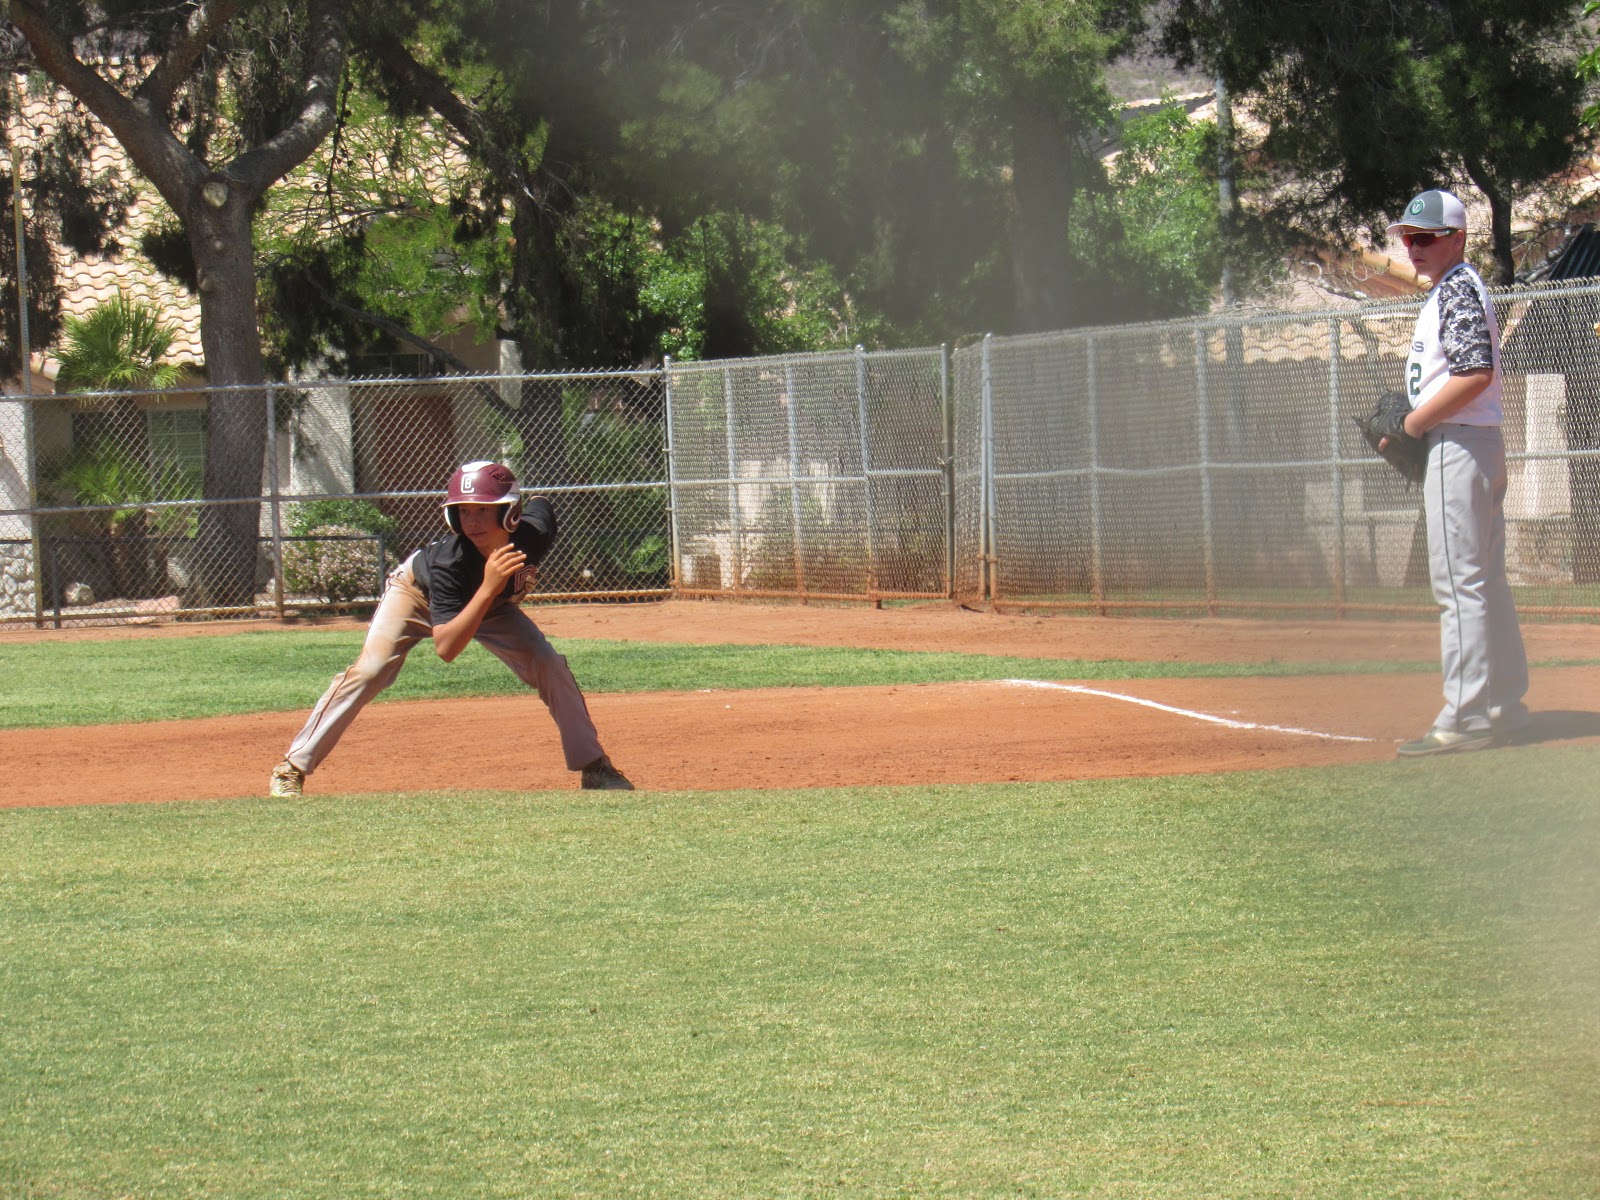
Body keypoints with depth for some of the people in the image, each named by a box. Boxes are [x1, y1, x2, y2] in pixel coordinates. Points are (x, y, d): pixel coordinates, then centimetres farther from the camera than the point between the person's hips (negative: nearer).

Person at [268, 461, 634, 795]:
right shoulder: (449, 559, -44)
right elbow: (445, 647, -49)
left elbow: (539, 503, -6)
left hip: (490, 602, 4)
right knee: (370, 670, -20)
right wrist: (488, 589, -58)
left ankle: (594, 767, 4)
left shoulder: (535, 532, -34)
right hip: (418, 590, -4)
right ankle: (292, 769, -13)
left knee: (550, 666, -11)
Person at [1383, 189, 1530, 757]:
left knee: (1459, 581, -11)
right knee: (1486, 582, 13)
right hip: (1479, 448, 11)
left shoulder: (1458, 290, -13)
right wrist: (1411, 431, 12)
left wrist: (1413, 423, -17)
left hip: (1459, 445, -11)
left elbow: (1476, 372, -24)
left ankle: (1465, 717, -13)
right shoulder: (1452, 291, 19)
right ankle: (1504, 705, 18)